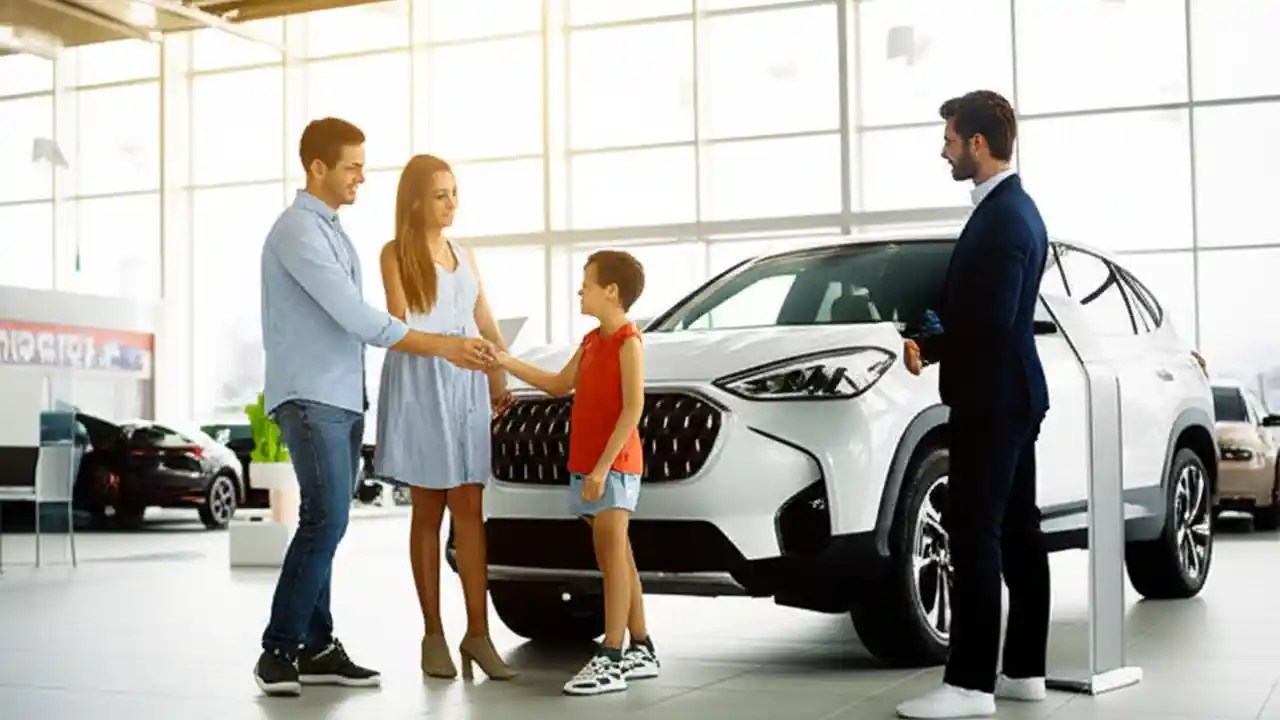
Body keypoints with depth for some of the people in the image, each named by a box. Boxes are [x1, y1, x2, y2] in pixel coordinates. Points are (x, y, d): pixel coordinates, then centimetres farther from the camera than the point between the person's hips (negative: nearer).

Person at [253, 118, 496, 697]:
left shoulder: (333, 231, 18)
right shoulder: (298, 231, -12)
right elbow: (358, 318, -18)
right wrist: (444, 348, -17)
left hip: (343, 399, 9)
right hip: (309, 398, -9)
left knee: (327, 521, 7)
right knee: (327, 518, -16)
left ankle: (316, 648, 10)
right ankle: (278, 650, -10)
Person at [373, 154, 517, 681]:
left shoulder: (464, 255, 18)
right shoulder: (396, 252, 3)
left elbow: (486, 324, 18)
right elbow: (398, 326, -5)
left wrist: (499, 377, 7)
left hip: (466, 385, 4)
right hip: (419, 385, -4)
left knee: (469, 509, -2)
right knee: (428, 512, 0)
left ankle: (477, 633, -3)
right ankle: (433, 634, 5)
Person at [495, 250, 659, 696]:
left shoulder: (628, 341, -10)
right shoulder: (592, 341, 16)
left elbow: (633, 409, -17)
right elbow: (559, 385, 26)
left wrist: (604, 466, -22)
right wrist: (506, 363, 21)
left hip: (615, 466, -9)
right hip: (585, 465, 9)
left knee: (613, 558, -10)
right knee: (615, 559, 11)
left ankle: (610, 660, -10)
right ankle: (642, 651, 19)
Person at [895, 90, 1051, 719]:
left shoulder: (1002, 217, -17)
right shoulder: (1013, 208, 15)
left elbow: (991, 319, -24)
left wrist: (928, 349, -11)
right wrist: (936, 340, 6)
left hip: (991, 399, -11)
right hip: (1010, 396, 11)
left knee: (975, 538, -9)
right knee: (1017, 533, 13)